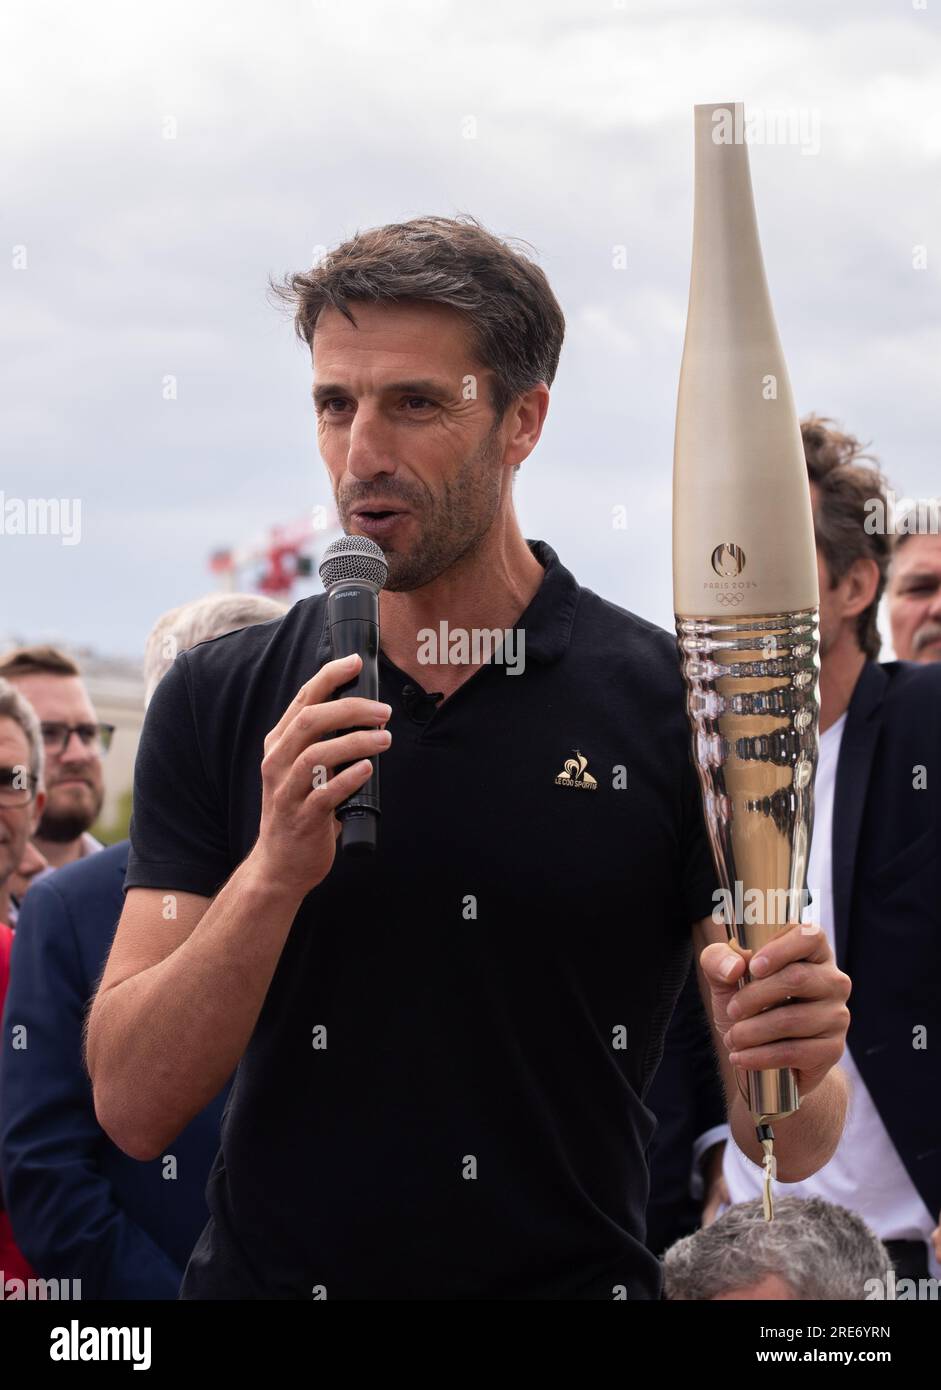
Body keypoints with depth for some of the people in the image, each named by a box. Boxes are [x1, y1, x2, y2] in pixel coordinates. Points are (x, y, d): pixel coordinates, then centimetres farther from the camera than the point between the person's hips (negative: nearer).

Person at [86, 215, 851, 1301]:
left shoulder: (673, 704, -7)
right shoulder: (218, 703, -2)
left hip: (570, 1276, -1)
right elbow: (133, 1108, -9)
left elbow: (787, 1146, -6)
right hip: (270, 1274, 1)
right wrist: (273, 873, -23)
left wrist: (795, 1067, -27)